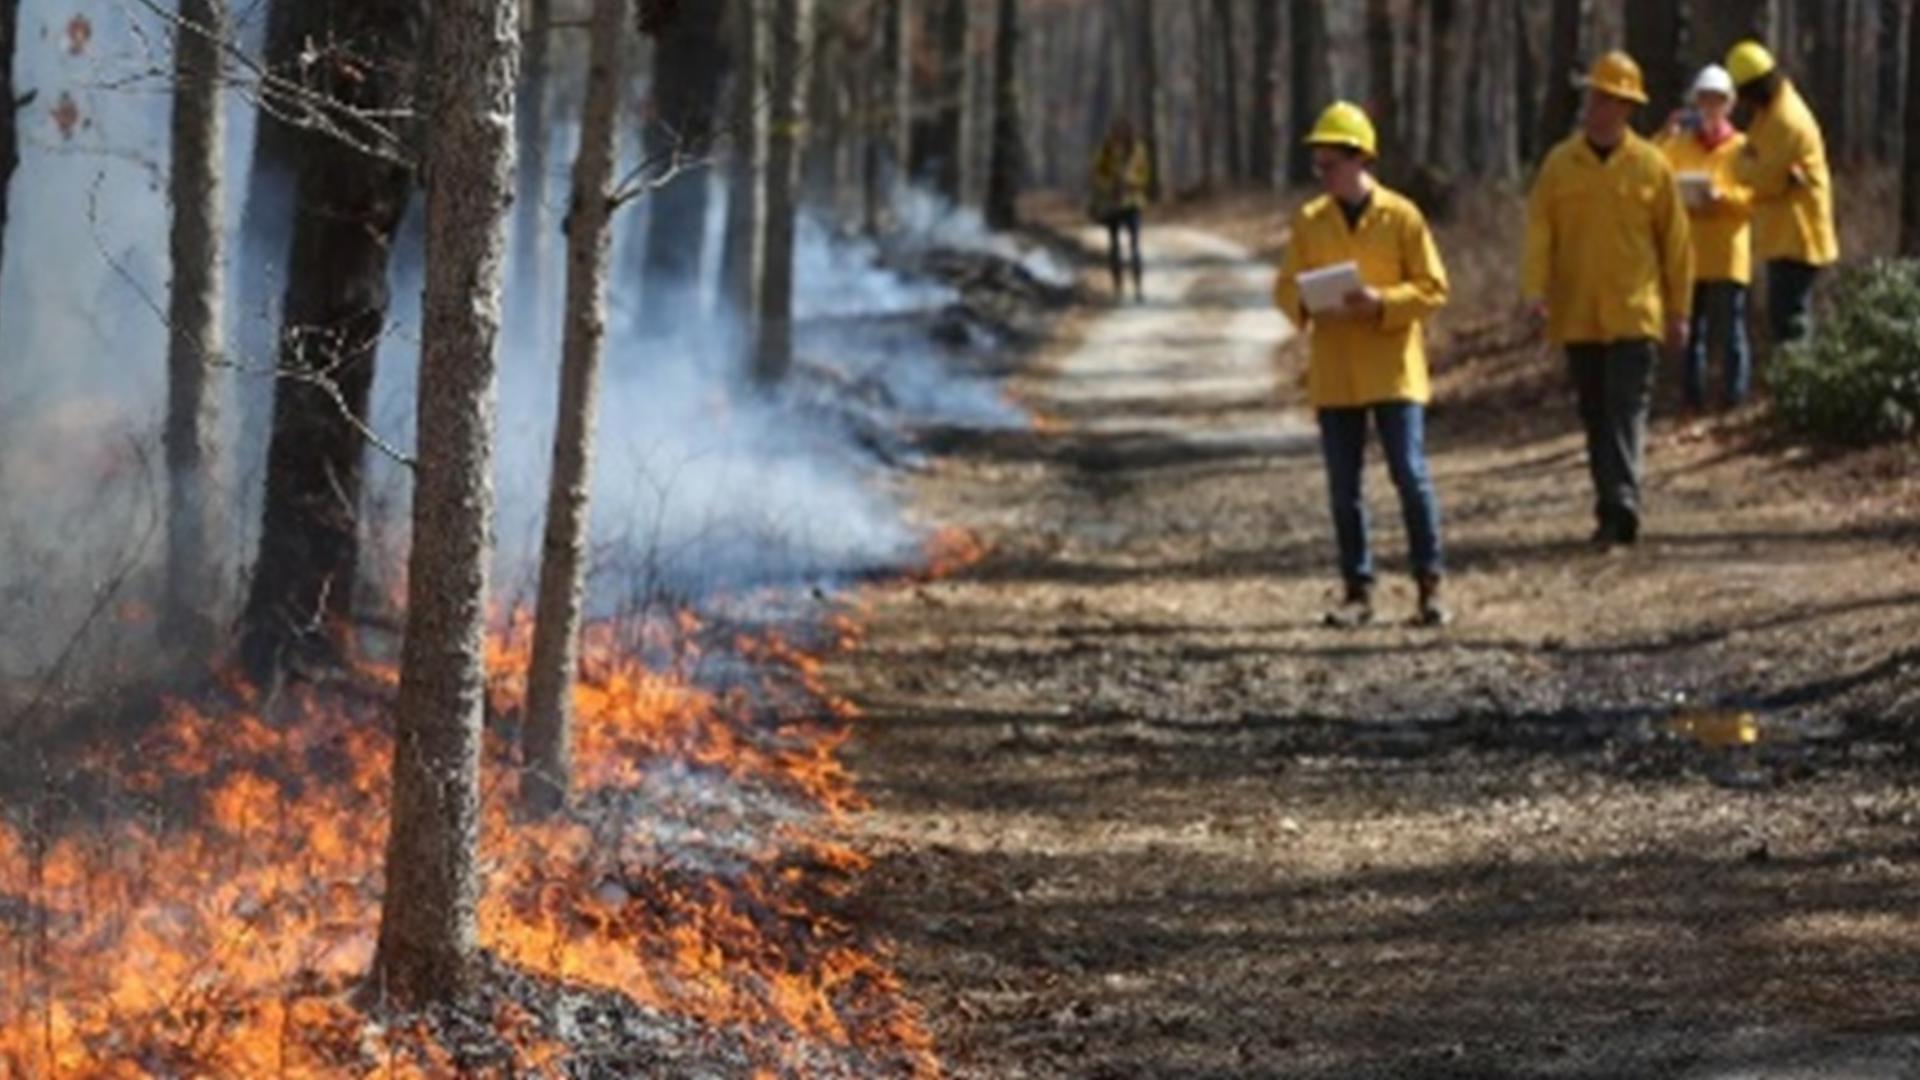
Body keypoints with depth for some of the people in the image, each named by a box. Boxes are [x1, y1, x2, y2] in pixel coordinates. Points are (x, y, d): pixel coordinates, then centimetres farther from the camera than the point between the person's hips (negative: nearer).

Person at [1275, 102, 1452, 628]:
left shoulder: (1401, 216, -4)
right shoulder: (1309, 221, 6)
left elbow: (1433, 288, -4)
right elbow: (1285, 287, 10)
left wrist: (1381, 302, -19)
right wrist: (1305, 305, -13)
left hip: (1393, 370, -3)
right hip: (1334, 375, 3)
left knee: (1411, 475, -7)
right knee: (1343, 486, 5)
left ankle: (1430, 587, 1)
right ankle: (1358, 591, 13)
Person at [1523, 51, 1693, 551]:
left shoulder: (1651, 166, 1)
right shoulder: (1559, 165, 5)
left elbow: (1676, 242, 5)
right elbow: (1539, 232, 0)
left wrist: (1678, 311, 4)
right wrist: (1536, 292, -14)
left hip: (1634, 315, -3)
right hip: (1577, 316, 3)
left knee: (1627, 410, -13)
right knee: (1595, 415, 9)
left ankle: (1621, 504, -23)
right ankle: (1611, 509, 17)